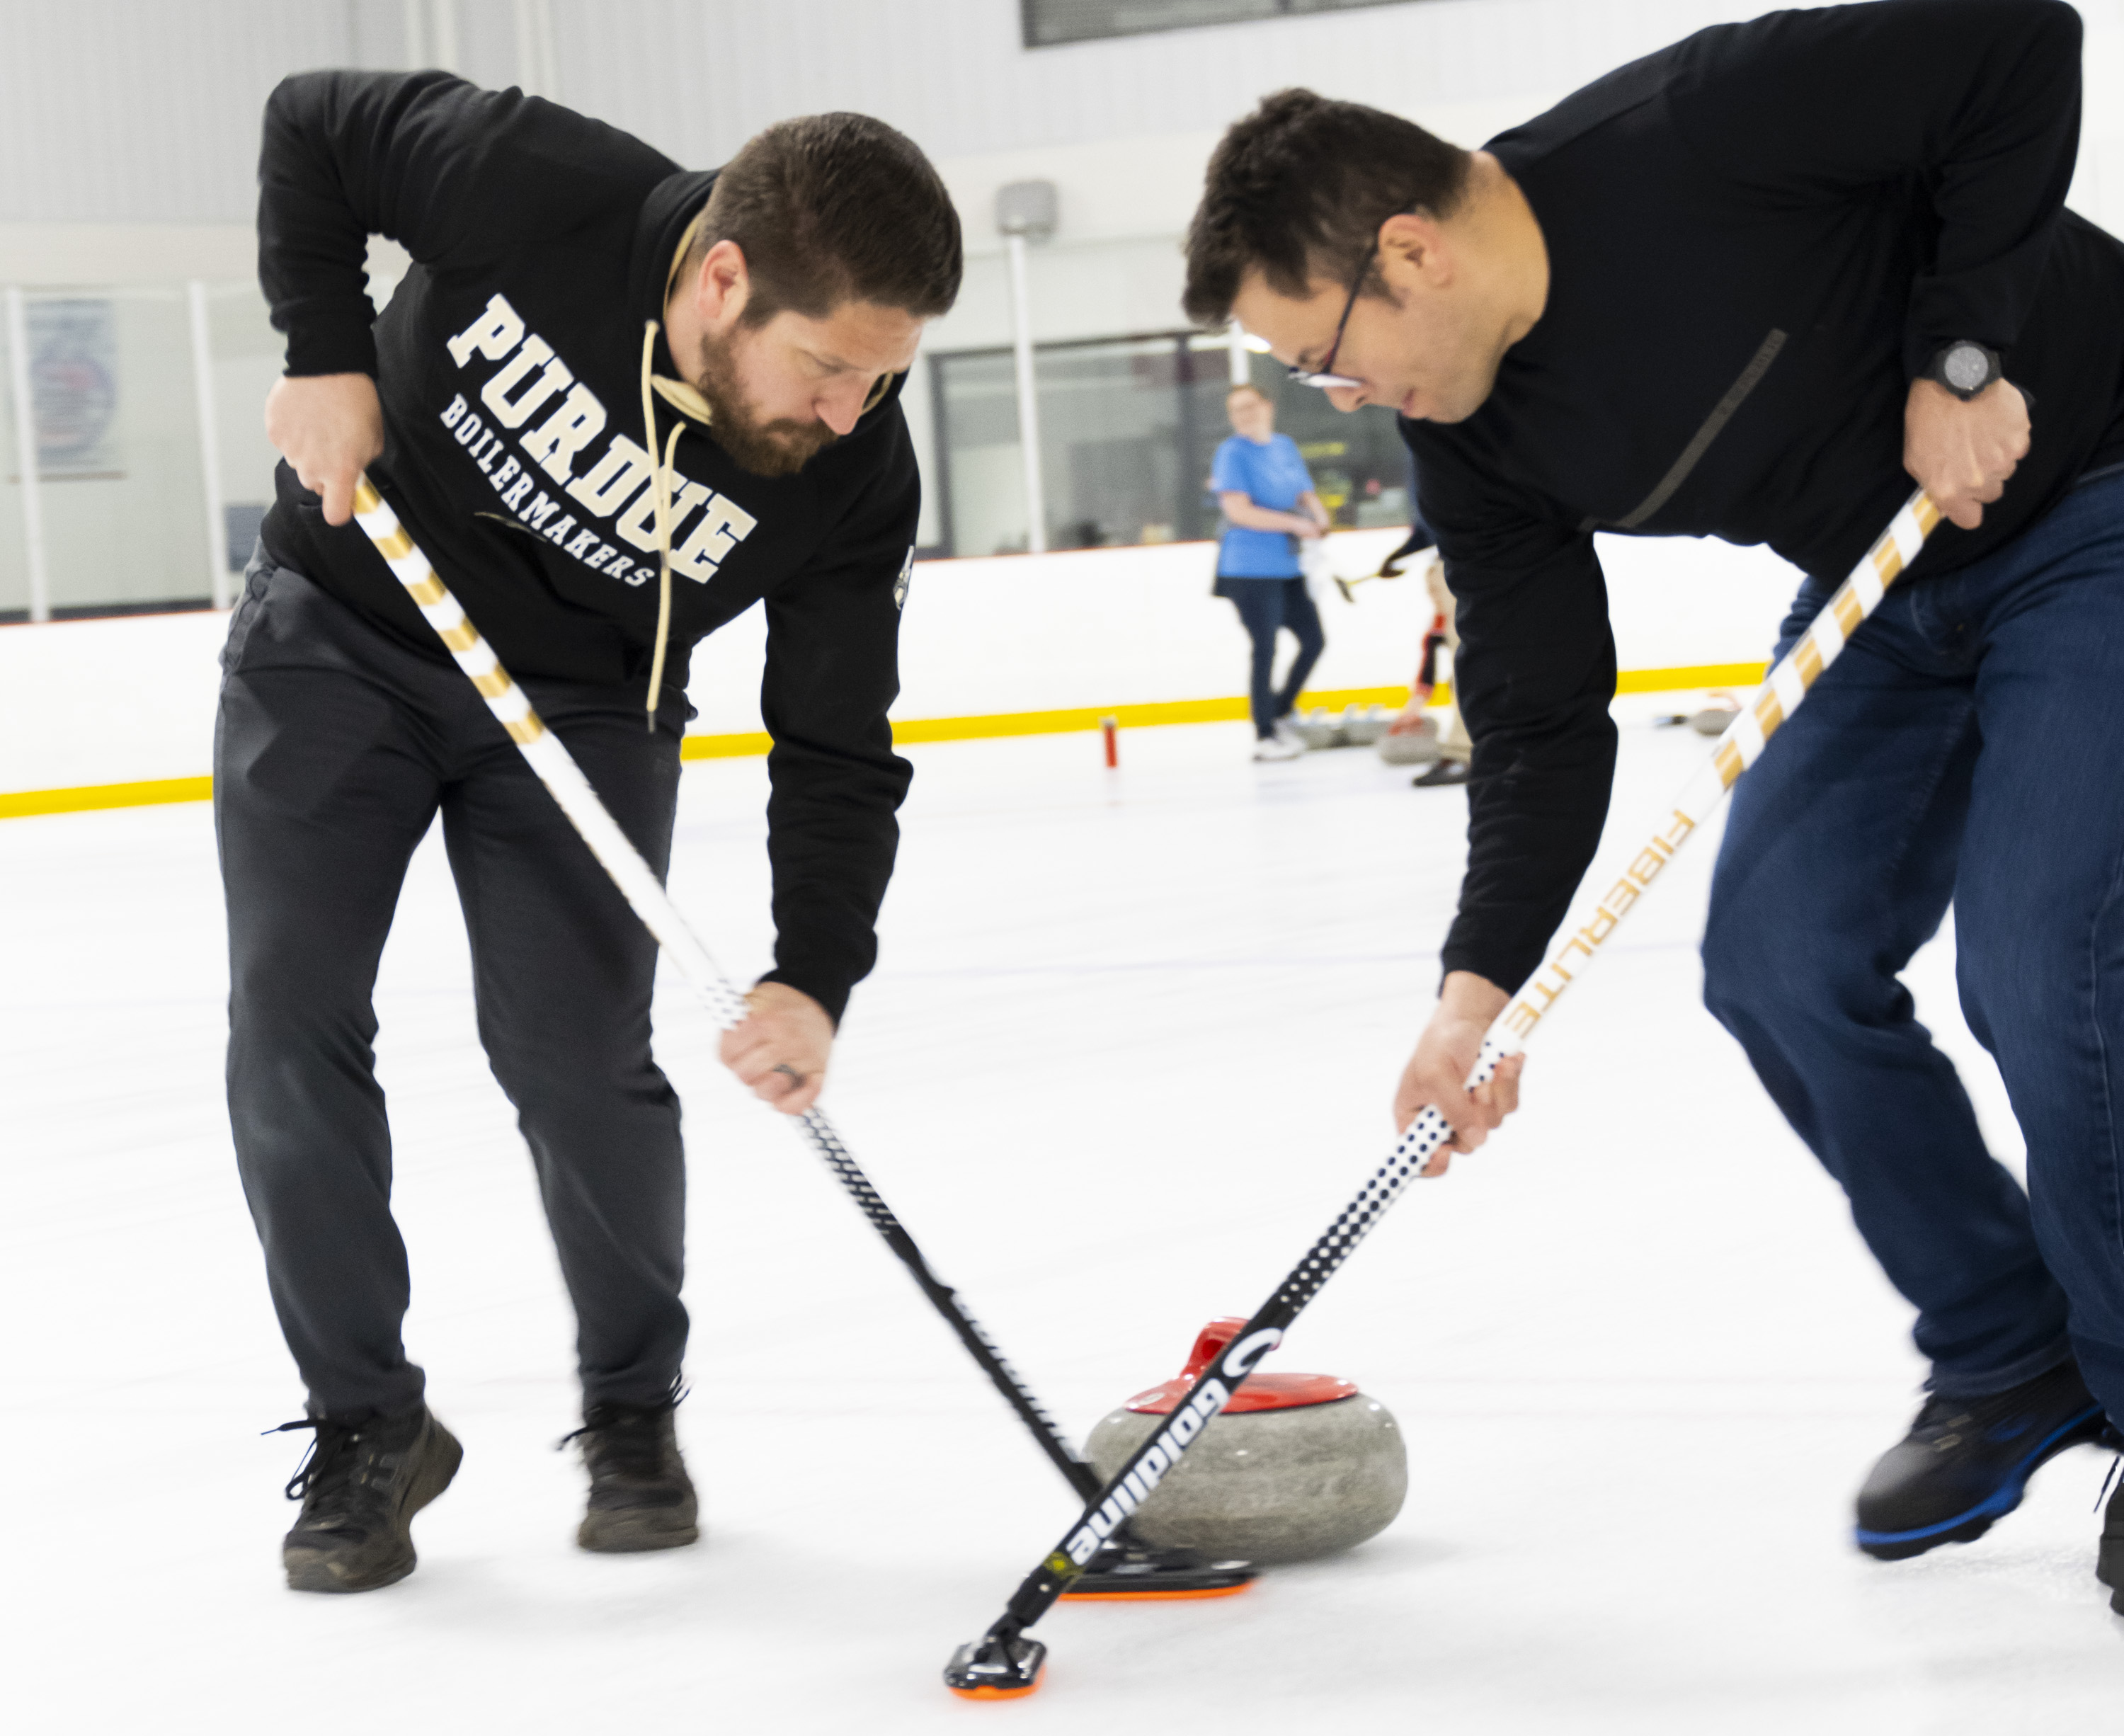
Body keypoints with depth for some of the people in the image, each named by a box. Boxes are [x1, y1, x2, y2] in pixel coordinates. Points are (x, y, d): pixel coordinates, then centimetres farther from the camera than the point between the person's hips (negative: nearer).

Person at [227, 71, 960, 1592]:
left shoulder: (856, 481, -25)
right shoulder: (534, 190, -31)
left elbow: (837, 756, -18)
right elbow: (311, 122, -12)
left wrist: (817, 980, -31)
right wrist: (330, 353, -21)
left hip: (585, 702, 0)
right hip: (342, 627, 0)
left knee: (577, 1059, -10)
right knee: (292, 1031, -5)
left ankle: (634, 1409, 13)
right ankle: (366, 1425, 9)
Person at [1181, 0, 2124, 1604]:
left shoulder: (1696, 137, -31)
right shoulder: (1481, 445, -8)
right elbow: (1540, 721, -5)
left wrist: (1960, 356, -25)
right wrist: (1483, 980, -16)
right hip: (1888, 578, 8)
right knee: (1779, 961, -2)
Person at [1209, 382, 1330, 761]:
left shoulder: (1285, 446, 12)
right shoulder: (1232, 453, -8)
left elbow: (1305, 494, 18)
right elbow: (1238, 511, -17)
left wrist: (1317, 516, -5)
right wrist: (1293, 524, -21)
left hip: (1286, 566, 7)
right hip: (1249, 569, -7)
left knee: (1314, 640, 10)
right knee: (1265, 647, -5)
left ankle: (1279, 714, 25)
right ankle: (1264, 736, 5)